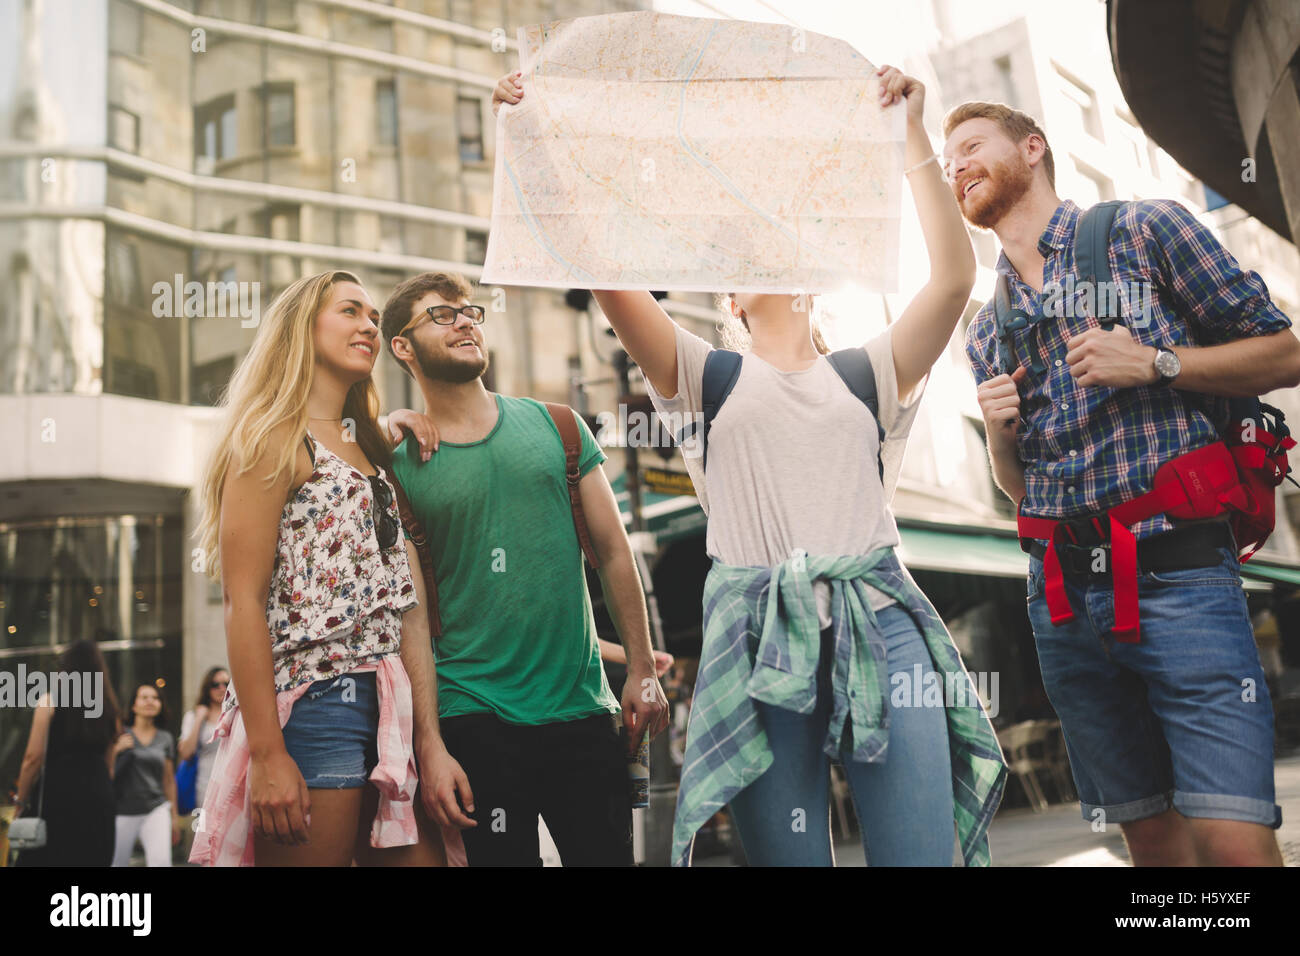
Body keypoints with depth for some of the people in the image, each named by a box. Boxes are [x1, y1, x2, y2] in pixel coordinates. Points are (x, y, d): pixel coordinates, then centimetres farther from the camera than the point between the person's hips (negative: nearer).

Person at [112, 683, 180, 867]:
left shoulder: (166, 739, 9)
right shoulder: (121, 735, 0)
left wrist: (174, 816, 15)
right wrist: (117, 749, -16)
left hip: (156, 809, 1)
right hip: (123, 811, -1)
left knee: (161, 861, -17)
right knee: (117, 862, 5)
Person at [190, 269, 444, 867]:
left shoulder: (371, 448, 19)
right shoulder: (275, 440, -4)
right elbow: (244, 604, -12)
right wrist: (267, 755, -17)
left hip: (386, 705, 7)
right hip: (313, 701, -7)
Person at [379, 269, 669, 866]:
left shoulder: (556, 428, 6)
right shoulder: (399, 469, -1)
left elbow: (614, 553, 7)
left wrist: (642, 671, 3)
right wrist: (431, 748, -9)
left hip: (584, 710, 2)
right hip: (476, 722, -2)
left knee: (607, 855, 9)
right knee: (502, 856, 3)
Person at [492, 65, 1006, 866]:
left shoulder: (870, 372, 16)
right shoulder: (710, 376, 14)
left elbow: (955, 276, 3)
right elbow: (606, 276, 4)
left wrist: (913, 135, 2)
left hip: (880, 626, 1)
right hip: (760, 639, 0)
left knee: (921, 855, -2)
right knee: (789, 857, 1)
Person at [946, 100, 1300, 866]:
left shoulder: (1147, 230, 5)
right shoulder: (986, 332, 19)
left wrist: (1155, 363, -11)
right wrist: (999, 430, 1)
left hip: (1176, 577, -5)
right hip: (1062, 595, 5)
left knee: (1234, 843, -14)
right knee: (1152, 839, 9)